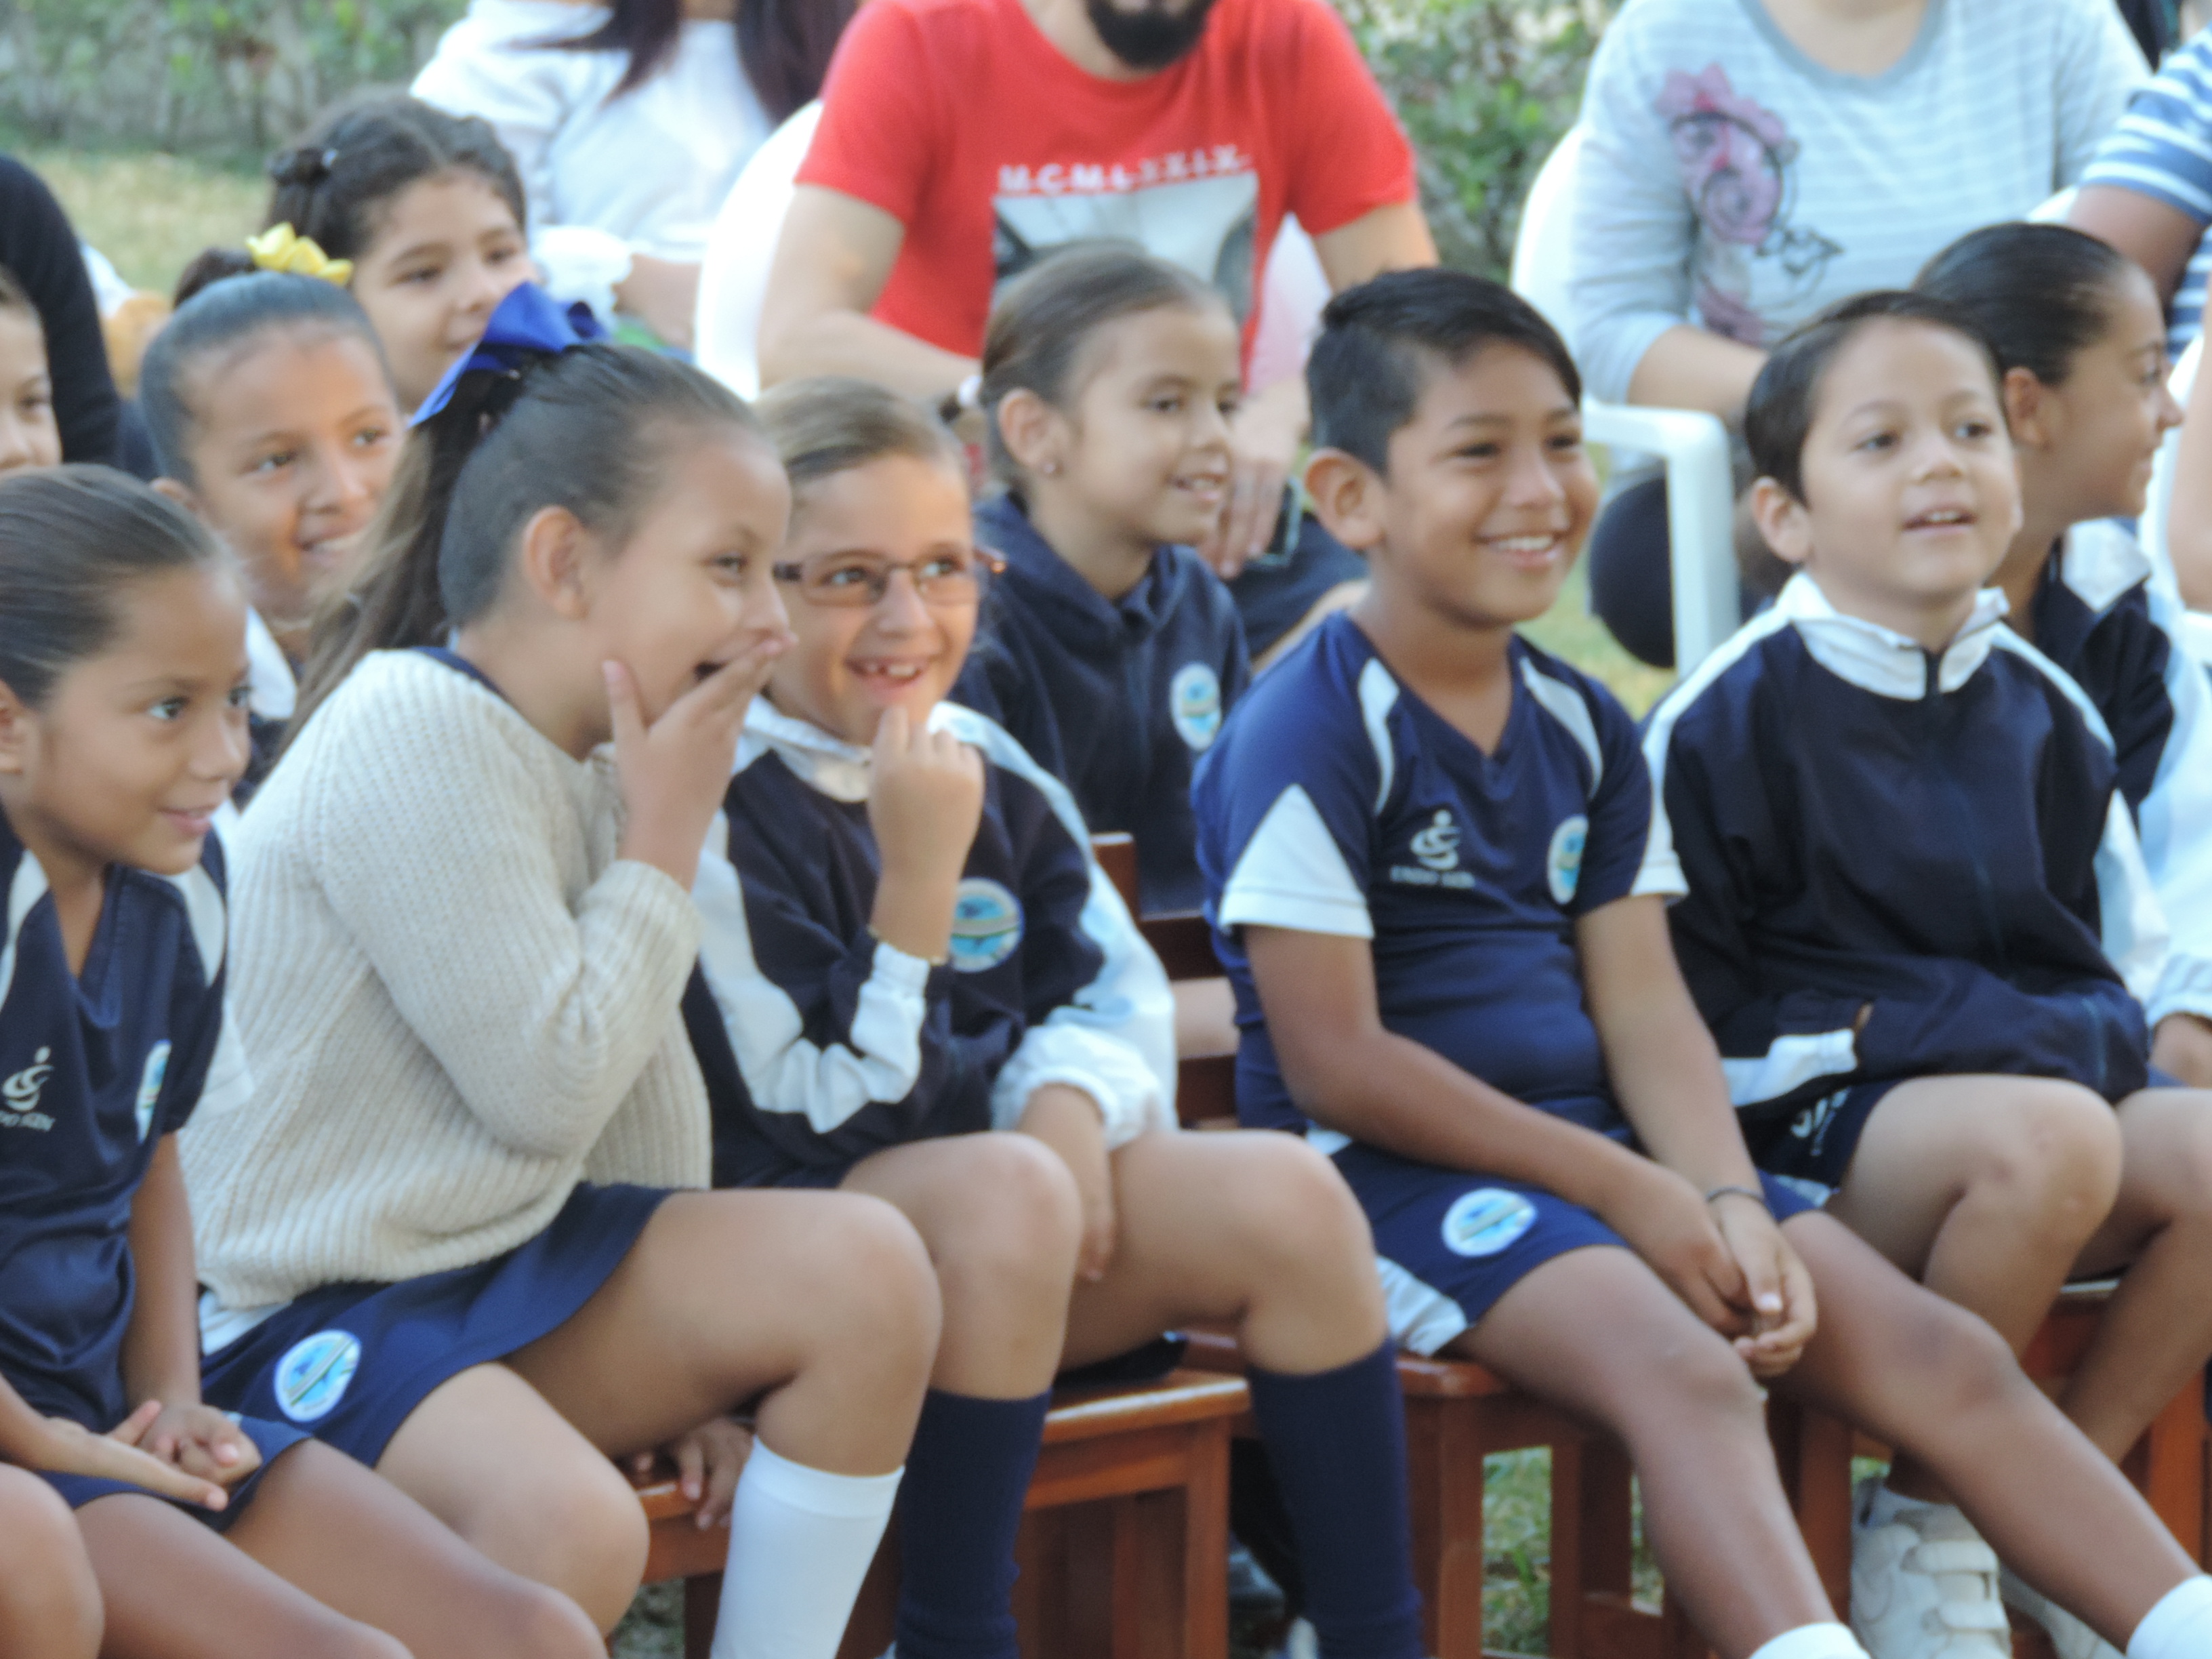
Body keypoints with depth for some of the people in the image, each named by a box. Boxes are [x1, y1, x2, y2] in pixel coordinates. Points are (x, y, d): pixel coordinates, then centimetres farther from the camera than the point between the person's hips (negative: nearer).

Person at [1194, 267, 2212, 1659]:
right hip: (1394, 1169, -8)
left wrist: (1726, 1203, -11)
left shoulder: (1582, 728, 14)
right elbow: (1334, 1062, -14)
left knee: (1942, 1353, -7)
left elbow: (1645, 1010, 9)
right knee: (1682, 1372, -34)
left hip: (1593, 1146, 8)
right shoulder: (1313, 733, -10)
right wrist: (1624, 1193, -13)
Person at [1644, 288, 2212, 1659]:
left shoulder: (2040, 712, 10)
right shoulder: (1734, 718, -7)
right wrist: (1887, 1033, -16)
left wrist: (2074, 1032, -6)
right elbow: (1679, 1007, -8)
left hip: (2026, 1085, 6)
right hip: (1802, 1124, -6)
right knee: (2047, 1140, -34)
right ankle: (1921, 1518, -15)